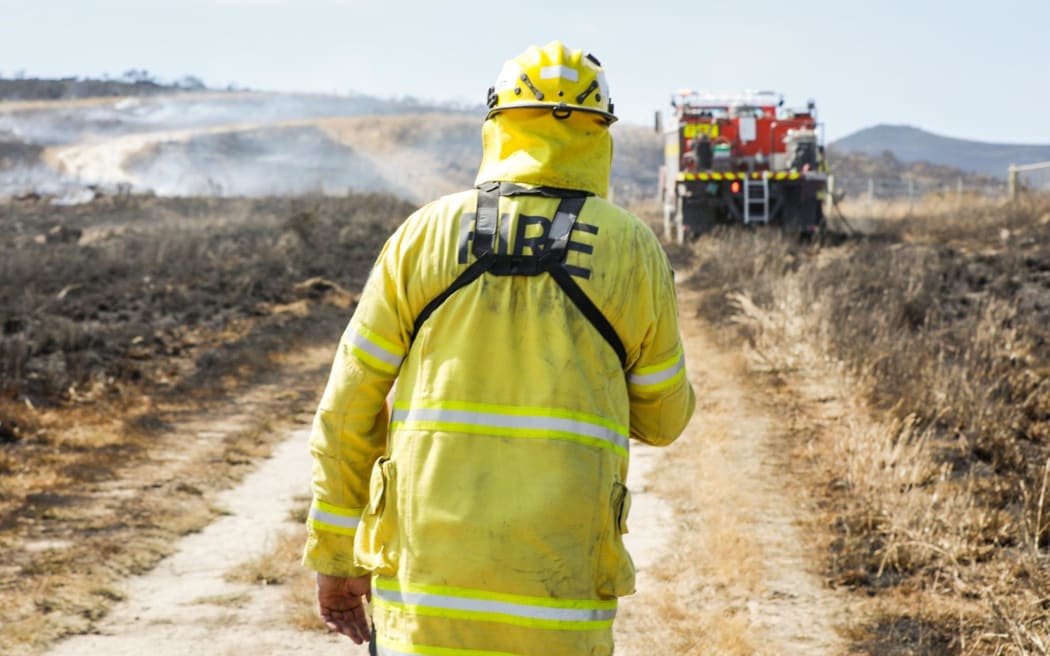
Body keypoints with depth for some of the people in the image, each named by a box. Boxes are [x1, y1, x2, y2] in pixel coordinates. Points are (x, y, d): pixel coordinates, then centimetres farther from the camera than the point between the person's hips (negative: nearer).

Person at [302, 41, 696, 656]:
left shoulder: (424, 235, 2)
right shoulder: (634, 251, 0)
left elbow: (348, 413, 3)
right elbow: (662, 417, 13)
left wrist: (336, 559, 12)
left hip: (422, 586, 1)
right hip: (556, 595, -1)